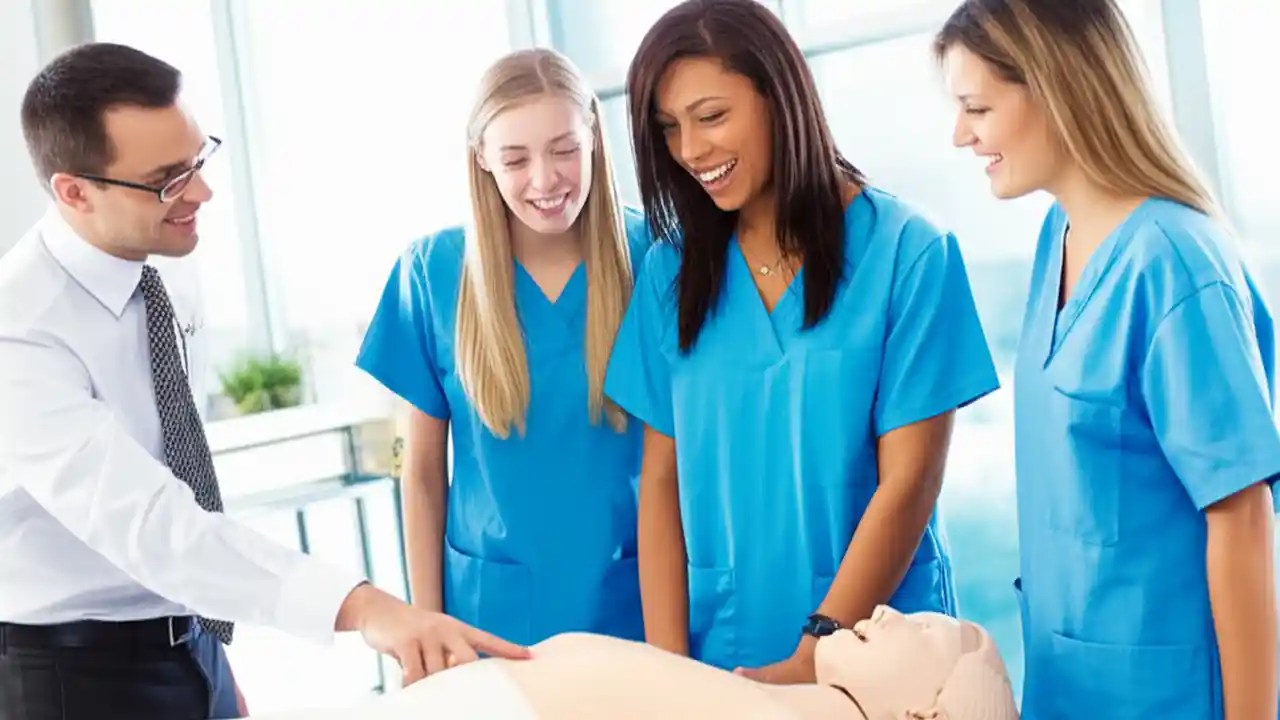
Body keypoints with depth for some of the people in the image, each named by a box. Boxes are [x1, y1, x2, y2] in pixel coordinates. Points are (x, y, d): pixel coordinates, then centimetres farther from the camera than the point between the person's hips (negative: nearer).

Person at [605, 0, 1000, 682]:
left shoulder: (905, 250, -8)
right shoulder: (671, 269, 2)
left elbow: (909, 480, -11)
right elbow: (662, 477, 0)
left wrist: (813, 659, -15)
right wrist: (667, 664, -8)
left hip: (874, 654, -3)